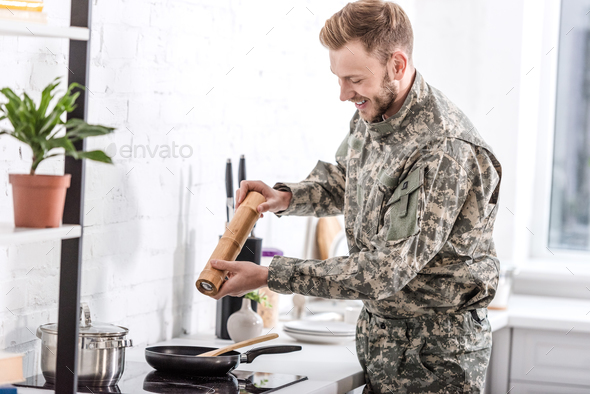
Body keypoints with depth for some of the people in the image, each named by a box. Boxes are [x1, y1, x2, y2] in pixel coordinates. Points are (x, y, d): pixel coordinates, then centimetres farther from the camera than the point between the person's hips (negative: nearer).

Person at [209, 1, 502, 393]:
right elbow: (344, 180, 21)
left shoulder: (447, 150, -28)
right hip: (380, 337, 8)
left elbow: (386, 272, -28)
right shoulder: (373, 114, 0)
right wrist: (286, 197, -1)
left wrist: (269, 276, -25)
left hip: (436, 357, -7)